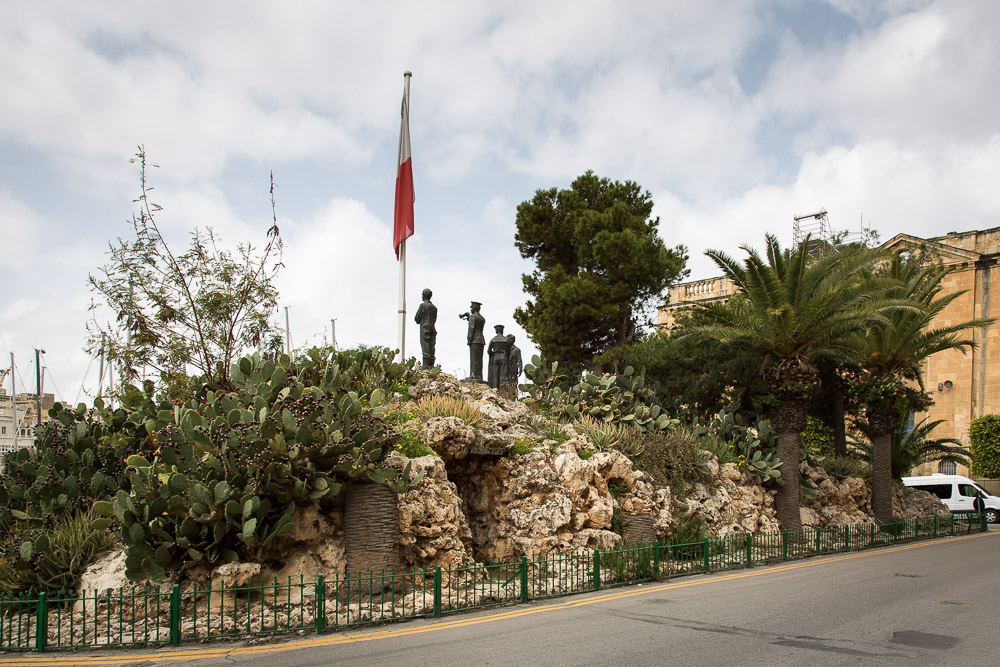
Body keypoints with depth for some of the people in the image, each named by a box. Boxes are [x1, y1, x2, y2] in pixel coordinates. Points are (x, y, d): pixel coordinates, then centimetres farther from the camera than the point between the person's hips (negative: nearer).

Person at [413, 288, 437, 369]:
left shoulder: (423, 305, -4)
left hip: (425, 328, -7)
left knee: (425, 346, -11)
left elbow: (416, 318, -3)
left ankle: (426, 365, -17)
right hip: (432, 329, 7)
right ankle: (431, 365, 1)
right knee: (431, 347, 5)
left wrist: (419, 321, 18)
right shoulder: (434, 307, 17)